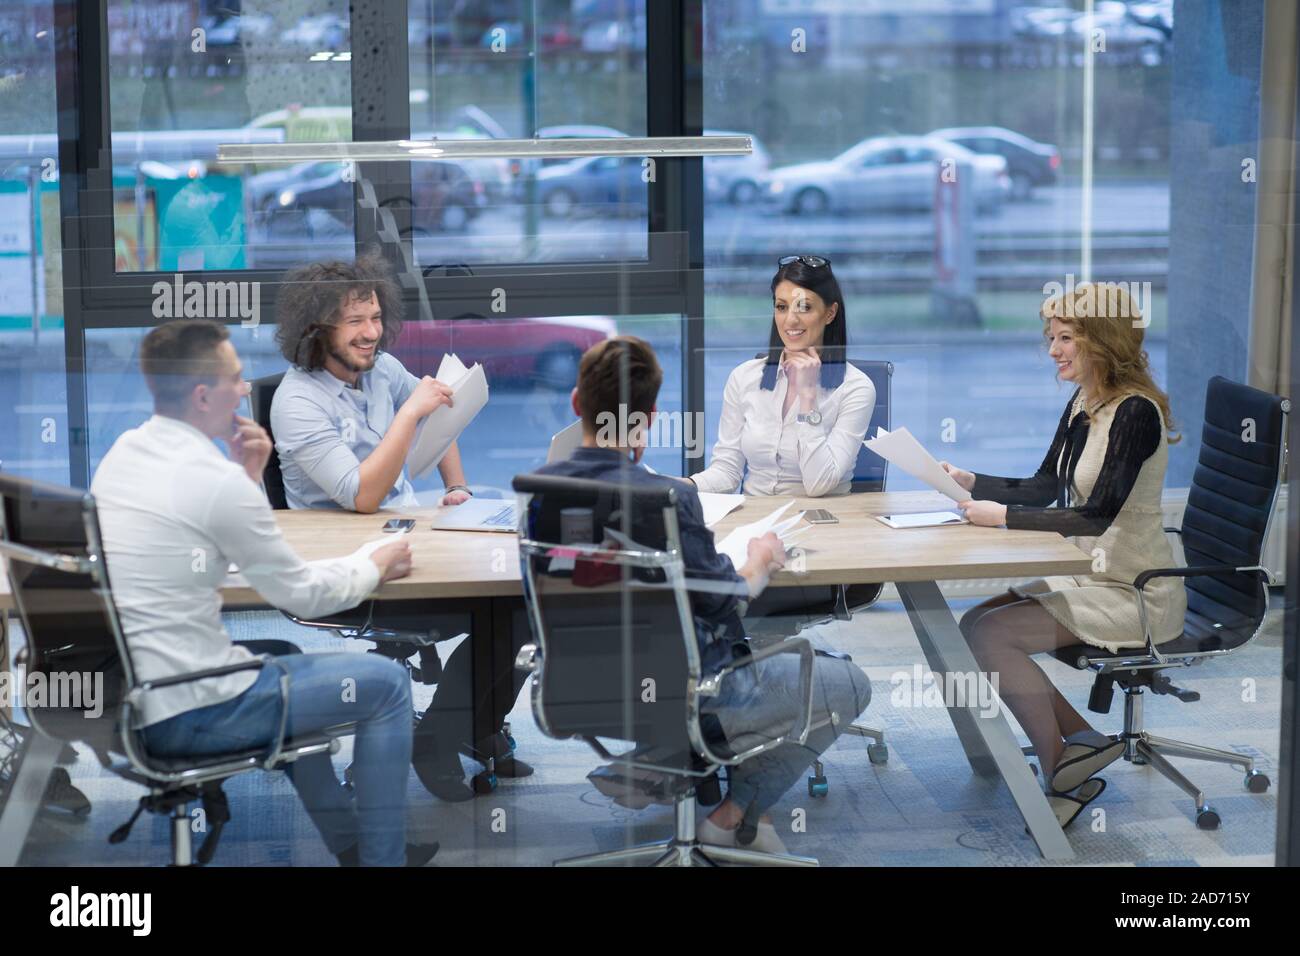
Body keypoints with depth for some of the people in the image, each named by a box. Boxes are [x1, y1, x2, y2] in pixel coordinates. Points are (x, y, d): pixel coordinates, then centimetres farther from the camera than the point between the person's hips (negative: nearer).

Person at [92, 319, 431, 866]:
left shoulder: (122, 452, 5)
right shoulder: (214, 479, -20)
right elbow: (300, 594, -10)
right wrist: (375, 567, 8)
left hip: (120, 697, 9)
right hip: (183, 714, -9)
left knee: (282, 663, 33)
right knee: (386, 683, 4)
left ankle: (346, 841, 40)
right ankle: (382, 858, 15)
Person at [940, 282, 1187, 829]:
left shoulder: (1135, 412, -20)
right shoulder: (1082, 404, 9)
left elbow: (1098, 514, -26)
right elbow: (1044, 489, 15)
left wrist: (1004, 516, -25)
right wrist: (970, 483, 2)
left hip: (1134, 595, -9)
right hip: (1091, 578, 9)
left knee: (988, 634, -17)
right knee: (975, 624, 0)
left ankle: (1063, 775, -4)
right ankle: (1081, 741, 3)